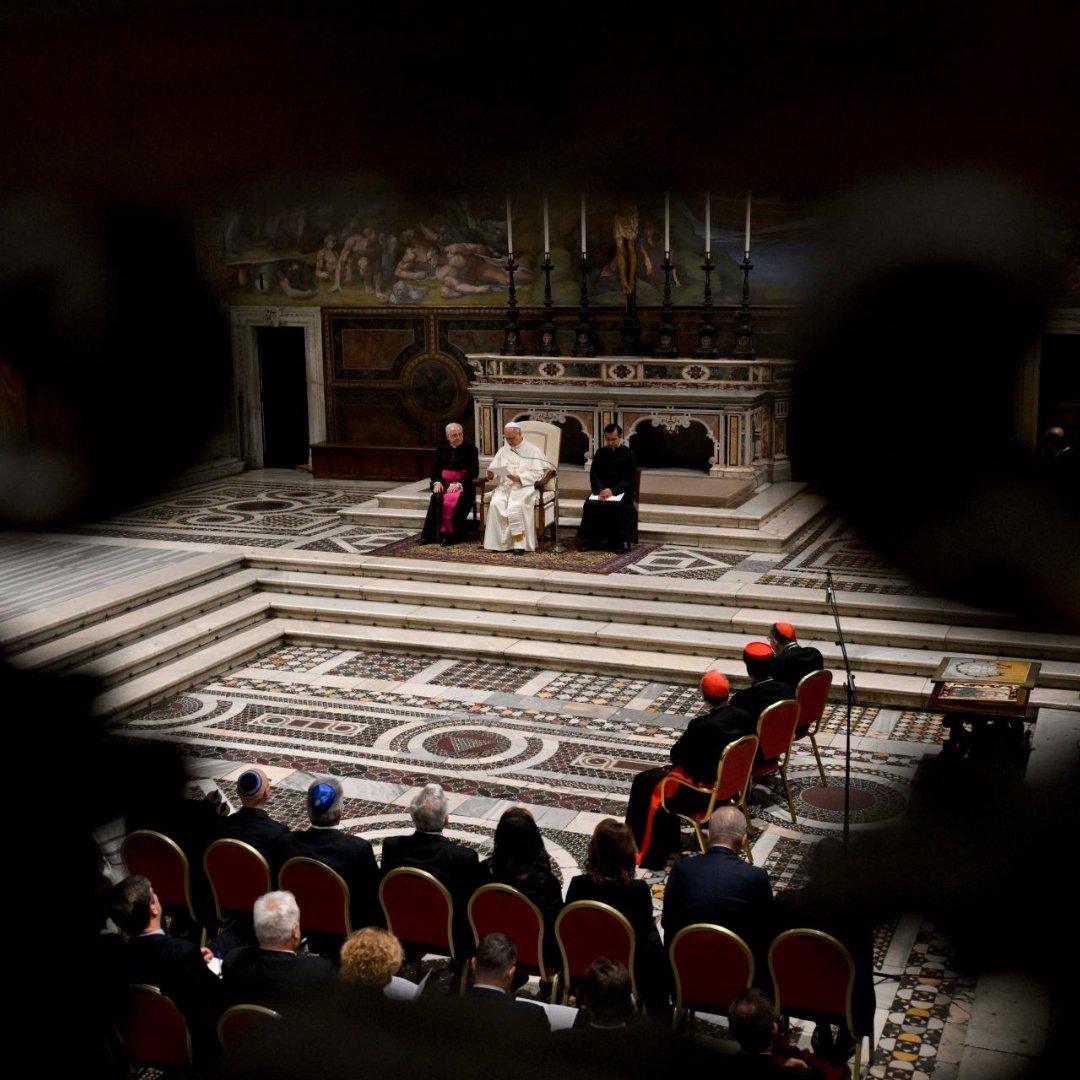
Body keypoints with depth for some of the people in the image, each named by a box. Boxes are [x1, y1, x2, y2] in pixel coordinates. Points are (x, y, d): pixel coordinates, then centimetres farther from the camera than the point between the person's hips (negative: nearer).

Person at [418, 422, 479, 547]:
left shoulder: (470, 449, 2)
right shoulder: (442, 449, 14)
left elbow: (474, 471, -6)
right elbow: (435, 469, 14)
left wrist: (458, 484, -18)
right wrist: (437, 482, -8)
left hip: (463, 484, -3)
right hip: (444, 483, 3)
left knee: (454, 499, -35)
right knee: (436, 497, -30)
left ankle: (451, 535, -28)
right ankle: (429, 534, -27)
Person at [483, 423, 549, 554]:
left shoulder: (532, 451, 7)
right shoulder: (503, 451, 22)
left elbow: (537, 474, -4)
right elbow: (492, 468, 17)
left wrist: (519, 478, -18)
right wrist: (490, 473, -8)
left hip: (524, 487, -4)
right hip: (504, 487, 4)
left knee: (517, 505, -35)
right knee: (496, 504, -28)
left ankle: (519, 543, -29)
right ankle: (500, 542, -25)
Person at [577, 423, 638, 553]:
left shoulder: (628, 454, 0)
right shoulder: (600, 453, 10)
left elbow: (629, 478, -6)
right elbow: (594, 475, 6)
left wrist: (613, 490, -22)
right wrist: (600, 490, -16)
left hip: (622, 490, -3)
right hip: (602, 489, 3)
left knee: (619, 506, -34)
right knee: (590, 505, -27)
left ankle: (620, 541, -26)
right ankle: (591, 539, -18)